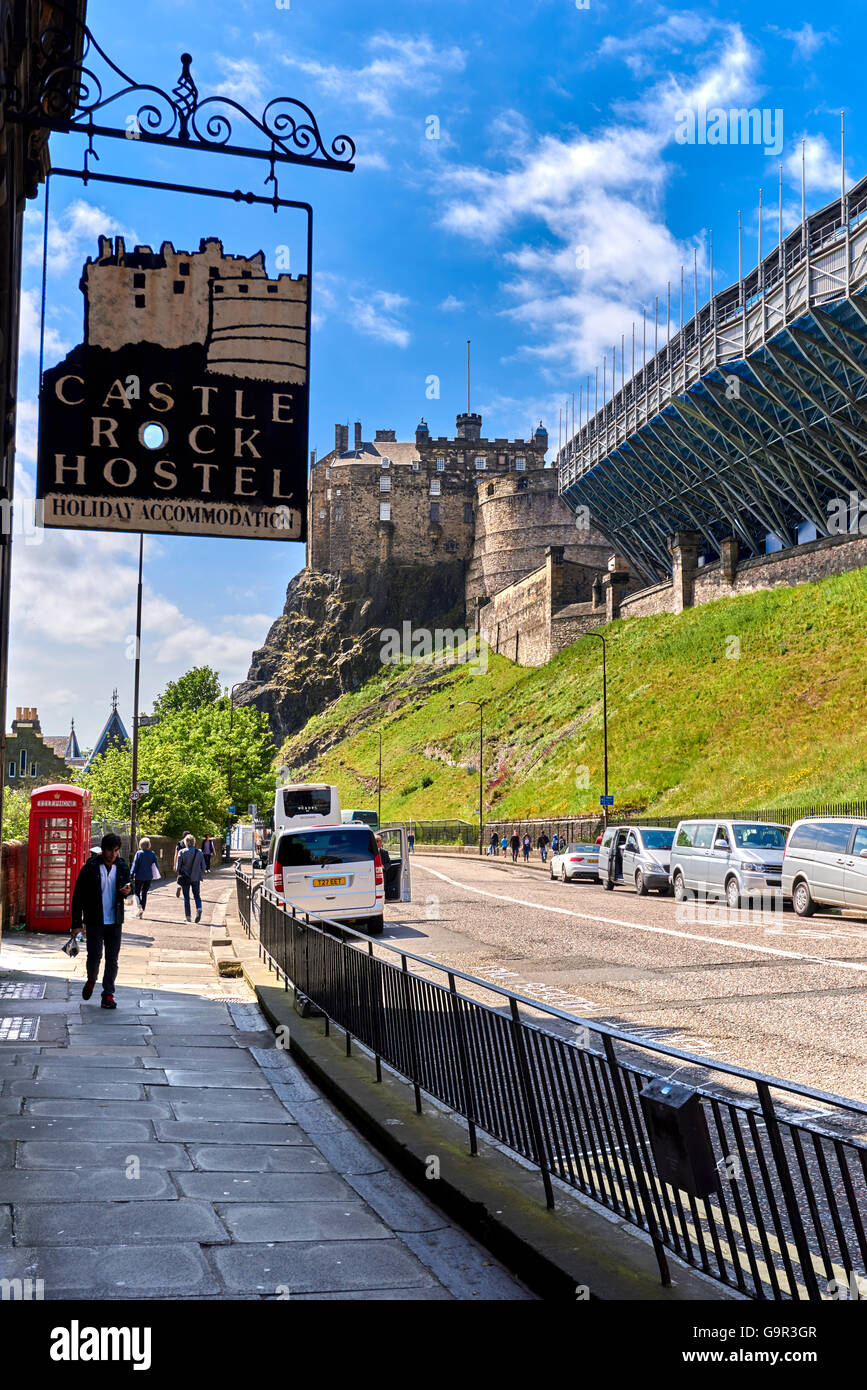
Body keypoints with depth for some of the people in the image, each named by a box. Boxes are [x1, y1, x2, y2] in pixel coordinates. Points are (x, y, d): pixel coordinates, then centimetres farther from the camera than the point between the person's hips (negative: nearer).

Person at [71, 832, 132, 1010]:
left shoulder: (122, 867, 3)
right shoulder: (89, 868, -7)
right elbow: (78, 896, -5)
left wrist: (128, 891, -11)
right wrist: (77, 923, -8)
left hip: (115, 921, 3)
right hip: (94, 921, -3)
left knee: (112, 960, 4)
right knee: (94, 956, -4)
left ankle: (108, 995, 12)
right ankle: (91, 980, 27)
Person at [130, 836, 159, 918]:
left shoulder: (139, 853, -8)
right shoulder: (152, 853, 1)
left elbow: (135, 864, -8)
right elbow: (156, 864, 3)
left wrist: (131, 875, -5)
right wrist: (156, 874, 13)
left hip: (139, 876, -3)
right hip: (149, 876, 3)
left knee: (137, 892, 7)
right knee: (144, 893, 13)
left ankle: (140, 907, -17)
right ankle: (142, 911, 12)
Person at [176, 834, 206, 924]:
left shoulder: (182, 852, -8)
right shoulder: (199, 853, -2)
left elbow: (178, 866, -5)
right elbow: (203, 866, 2)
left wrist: (179, 876, 9)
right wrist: (201, 876, 17)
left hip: (185, 878, -1)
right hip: (196, 878, 1)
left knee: (186, 897, 10)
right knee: (197, 896, 12)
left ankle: (188, 916, 11)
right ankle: (199, 909, -15)